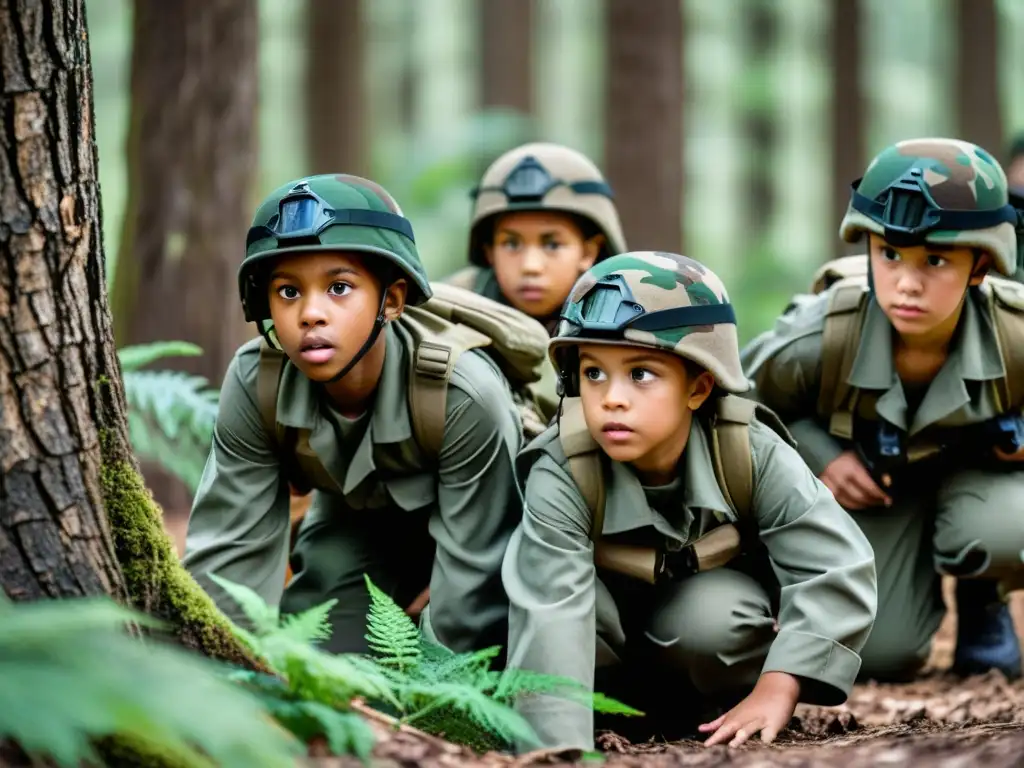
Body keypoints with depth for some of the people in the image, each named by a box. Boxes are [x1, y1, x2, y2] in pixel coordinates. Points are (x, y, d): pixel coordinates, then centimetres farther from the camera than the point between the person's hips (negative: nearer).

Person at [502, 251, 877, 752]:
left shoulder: (752, 454, -29)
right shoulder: (561, 480, -35)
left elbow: (837, 569, -30)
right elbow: (552, 616, -45)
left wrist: (776, 691, -39)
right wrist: (563, 748, -57)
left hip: (715, 599, 1)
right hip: (608, 629, -1)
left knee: (710, 617, -33)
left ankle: (735, 700, -3)